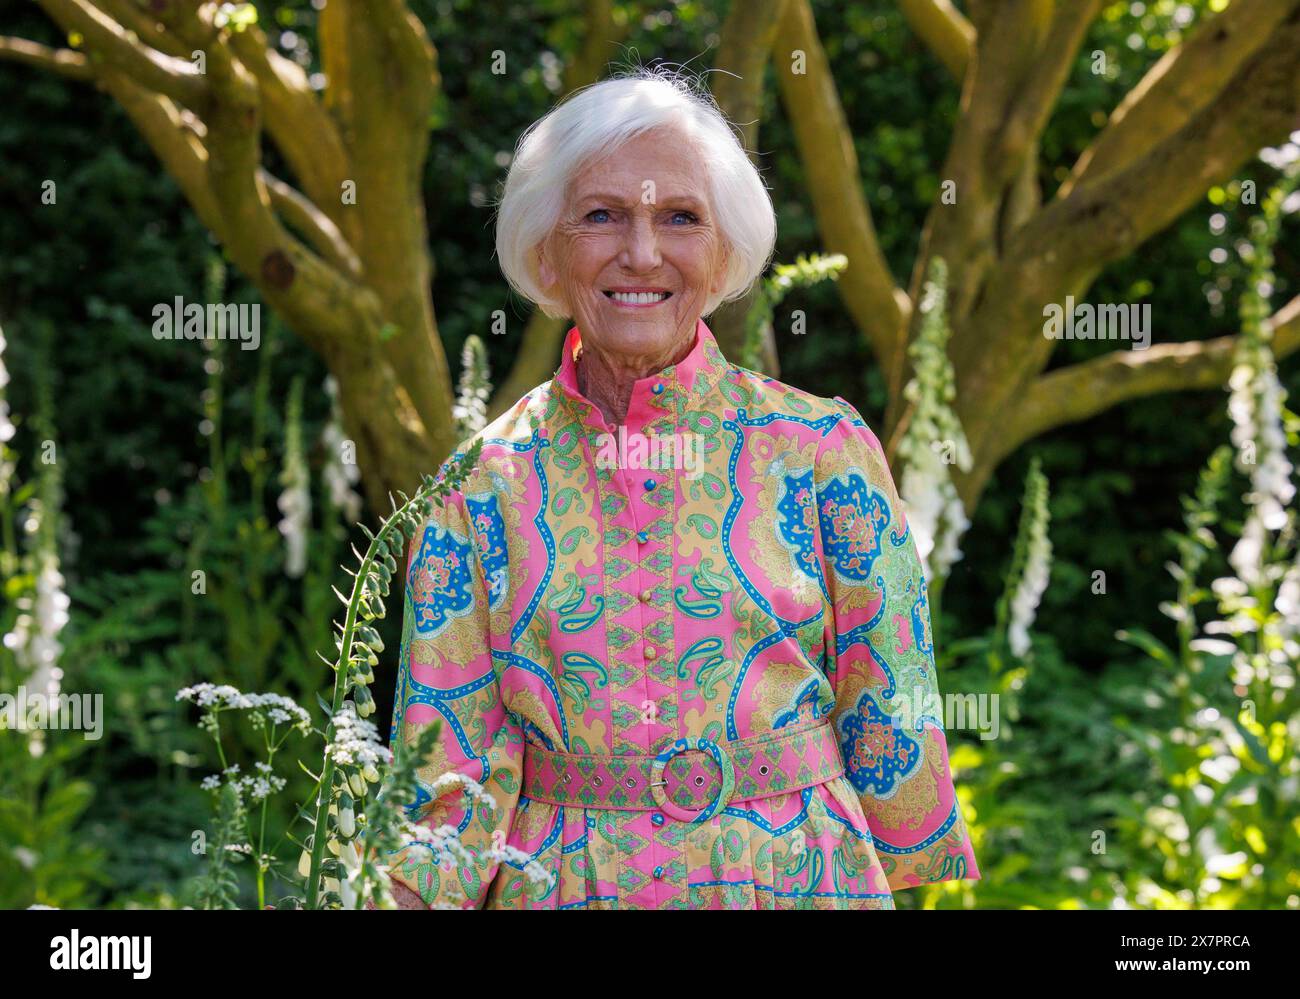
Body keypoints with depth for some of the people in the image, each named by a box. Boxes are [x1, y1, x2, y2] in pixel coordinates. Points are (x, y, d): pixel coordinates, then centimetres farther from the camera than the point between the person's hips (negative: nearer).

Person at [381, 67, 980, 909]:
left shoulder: (824, 450, -4)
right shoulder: (485, 481, -1)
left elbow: (891, 720, -1)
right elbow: (454, 749, -1)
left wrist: (921, 889, -2)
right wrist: (425, 885, -12)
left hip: (802, 875, -1)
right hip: (560, 883, 1)